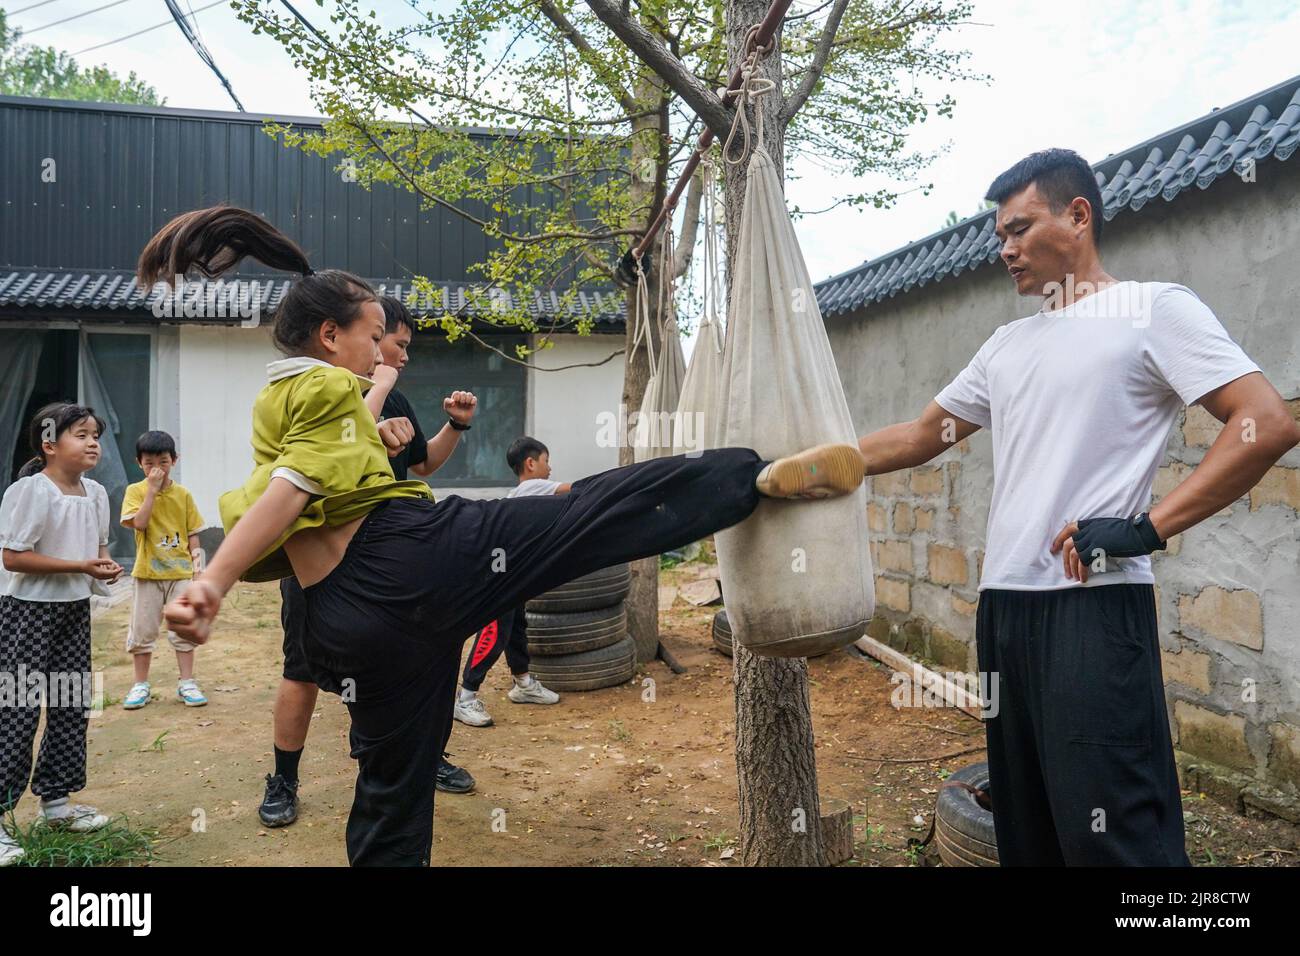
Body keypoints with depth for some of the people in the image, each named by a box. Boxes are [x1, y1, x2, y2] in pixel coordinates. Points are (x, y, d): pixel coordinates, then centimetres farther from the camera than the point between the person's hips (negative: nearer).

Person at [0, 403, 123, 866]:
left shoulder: (96, 493, 3)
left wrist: (105, 565, -5)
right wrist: (81, 566, -24)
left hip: (75, 608, 7)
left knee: (71, 704, 12)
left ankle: (55, 800, 26)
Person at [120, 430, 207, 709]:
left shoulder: (183, 494, 3)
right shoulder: (135, 491, -2)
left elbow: (192, 532, 7)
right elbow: (140, 523, -19)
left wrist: (195, 558, -2)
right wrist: (152, 489, -19)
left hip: (180, 572, 1)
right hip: (147, 572, -1)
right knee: (141, 631, 7)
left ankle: (186, 683, 13)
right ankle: (141, 685, 21)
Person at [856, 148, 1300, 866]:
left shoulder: (1152, 309, -1)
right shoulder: (1007, 345, 19)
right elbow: (920, 437, 21)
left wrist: (1148, 527, -17)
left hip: (1094, 606, -7)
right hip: (1003, 603, 8)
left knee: (1112, 834, -7)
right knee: (1027, 829, 16)